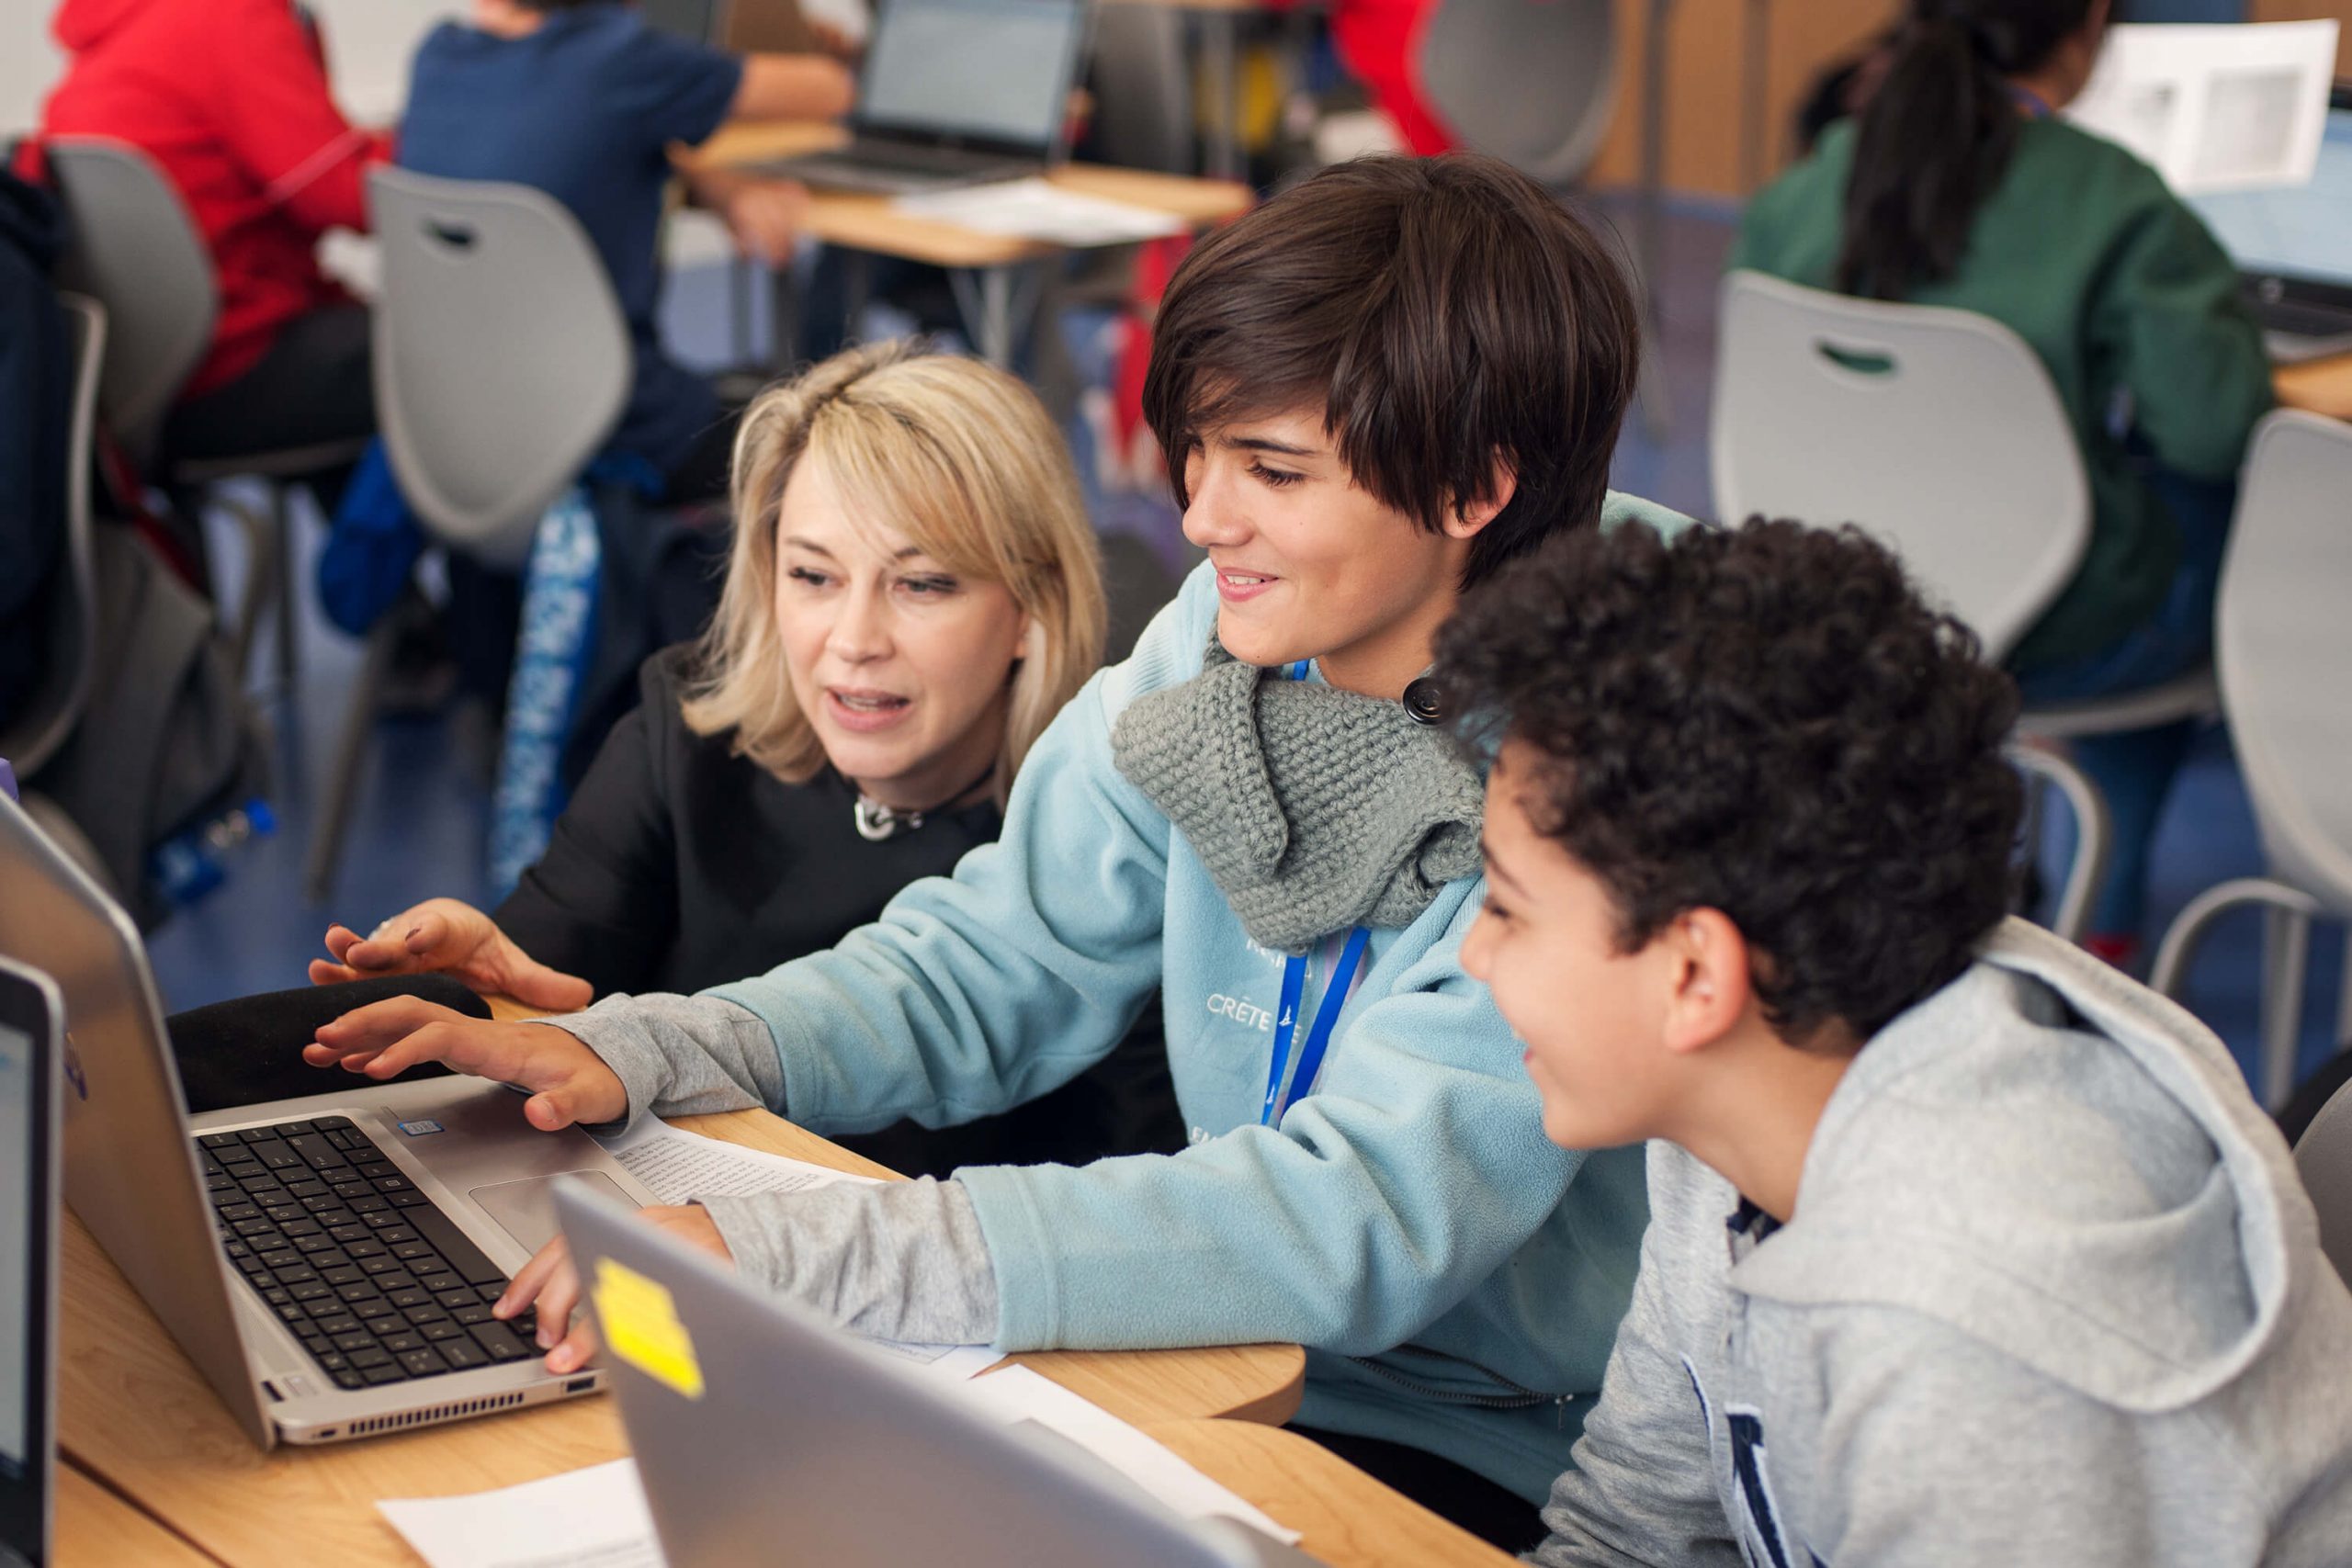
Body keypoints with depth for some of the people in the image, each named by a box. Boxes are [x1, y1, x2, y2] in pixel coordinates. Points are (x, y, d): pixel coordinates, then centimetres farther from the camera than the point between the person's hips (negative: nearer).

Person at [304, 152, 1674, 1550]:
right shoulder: (1229, 640, -2)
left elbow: (1363, 1220, -31)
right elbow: (994, 961, 8)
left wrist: (805, 1261, -37)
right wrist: (631, 1056, -10)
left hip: (1495, 1472, -6)